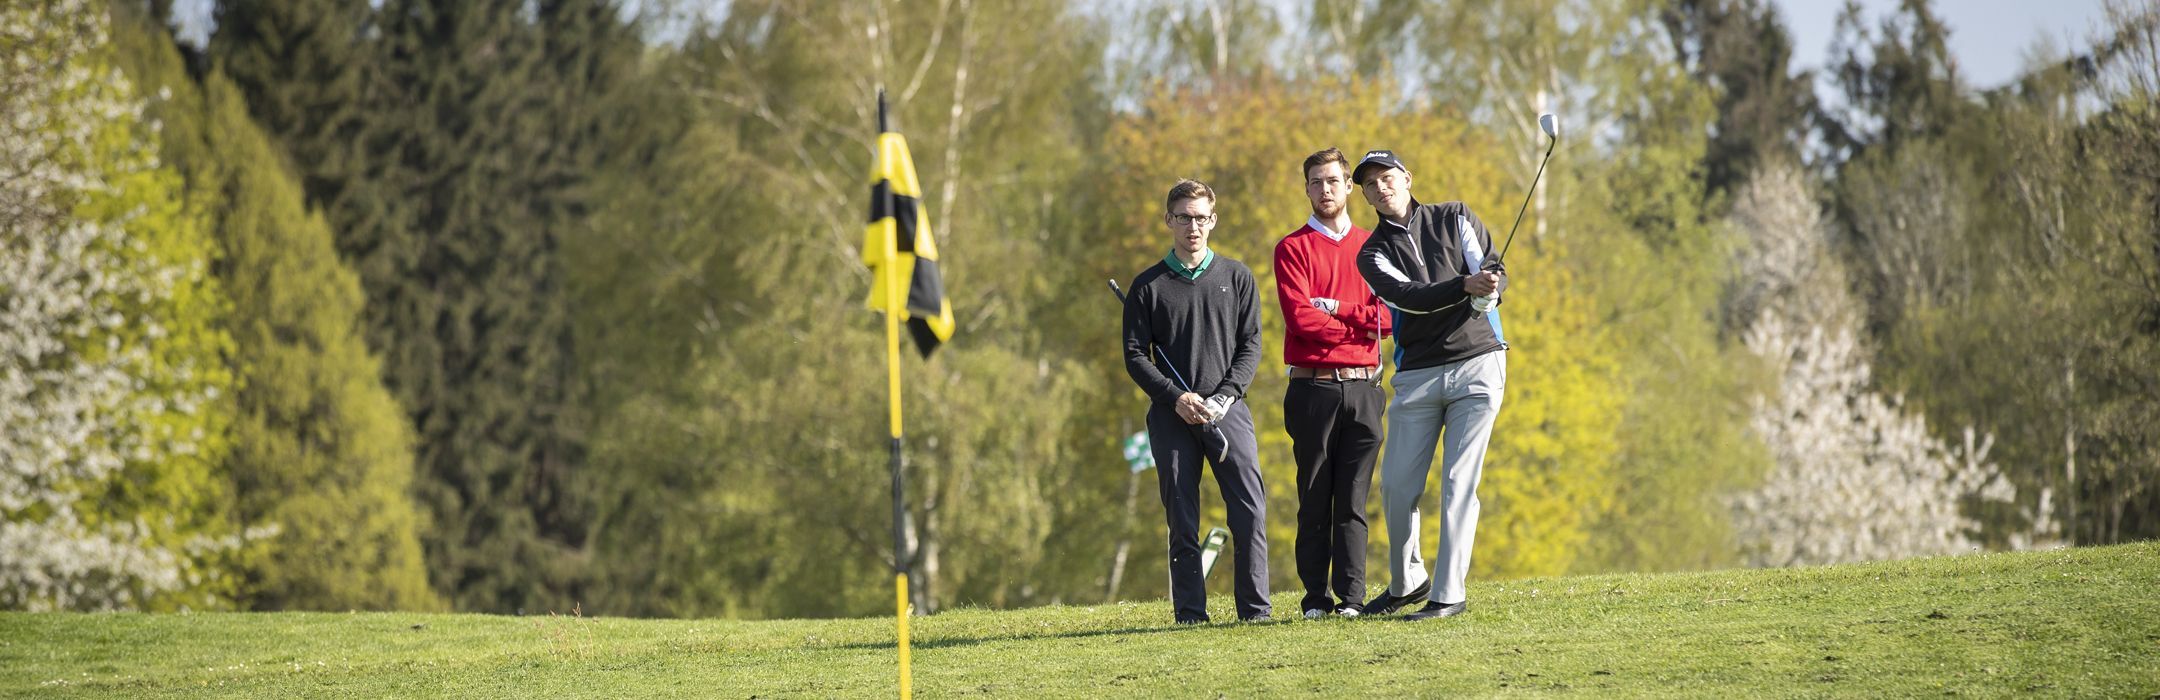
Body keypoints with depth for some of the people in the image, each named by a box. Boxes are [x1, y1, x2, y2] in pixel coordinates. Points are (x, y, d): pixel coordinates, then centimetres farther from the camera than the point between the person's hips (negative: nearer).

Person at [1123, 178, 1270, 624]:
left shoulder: (1236, 278, 11)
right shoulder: (1148, 286, 8)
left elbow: (1251, 345, 7)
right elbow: (1136, 356, 4)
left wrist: (1224, 396, -8)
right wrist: (1177, 398, -10)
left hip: (1228, 409, 0)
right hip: (1172, 416, 0)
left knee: (1250, 511, -10)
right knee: (1182, 520, -1)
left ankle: (1255, 610, -5)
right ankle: (1191, 615, 3)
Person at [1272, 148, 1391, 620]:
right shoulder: (1293, 248, 7)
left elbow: (1387, 316, 3)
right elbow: (1300, 316, -7)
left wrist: (1334, 307, -8)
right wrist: (1358, 326, -5)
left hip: (1363, 388, 2)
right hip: (1314, 389, -2)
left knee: (1353, 498, -1)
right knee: (1315, 498, -2)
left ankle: (1352, 596, -3)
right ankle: (1316, 598, 0)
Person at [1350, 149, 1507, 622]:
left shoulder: (1455, 219, 9)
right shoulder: (1372, 254, 6)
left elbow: (1497, 273, 2)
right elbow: (1409, 297, -11)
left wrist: (1489, 293, -22)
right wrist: (1466, 286, -27)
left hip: (1476, 364, -2)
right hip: (1417, 377, 2)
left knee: (1458, 484, -8)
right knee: (1396, 486, 1)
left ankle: (1450, 593, -6)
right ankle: (1406, 583, 21)